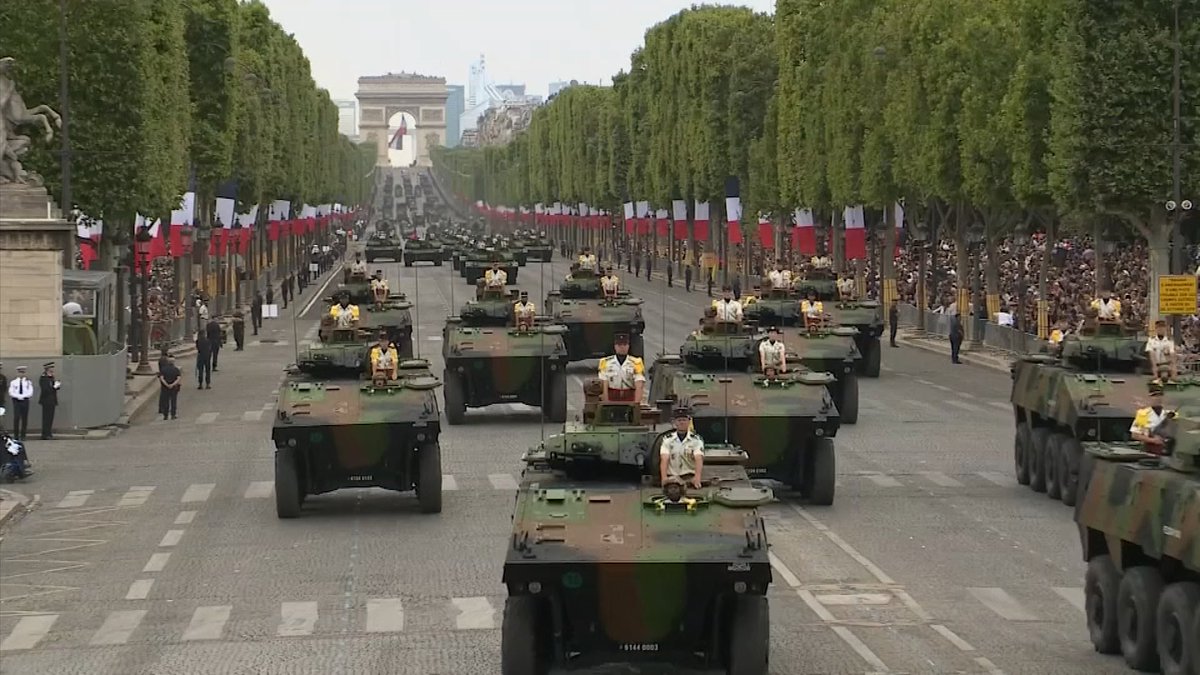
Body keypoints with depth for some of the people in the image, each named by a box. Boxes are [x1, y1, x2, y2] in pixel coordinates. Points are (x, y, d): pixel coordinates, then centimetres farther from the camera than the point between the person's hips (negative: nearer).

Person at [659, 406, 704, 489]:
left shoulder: (696, 440, 4)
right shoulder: (668, 440, 8)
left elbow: (699, 460, -12)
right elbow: (664, 460, -6)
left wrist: (697, 477, -32)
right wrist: (664, 477, -25)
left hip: (690, 477, -1)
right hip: (672, 477, 1)